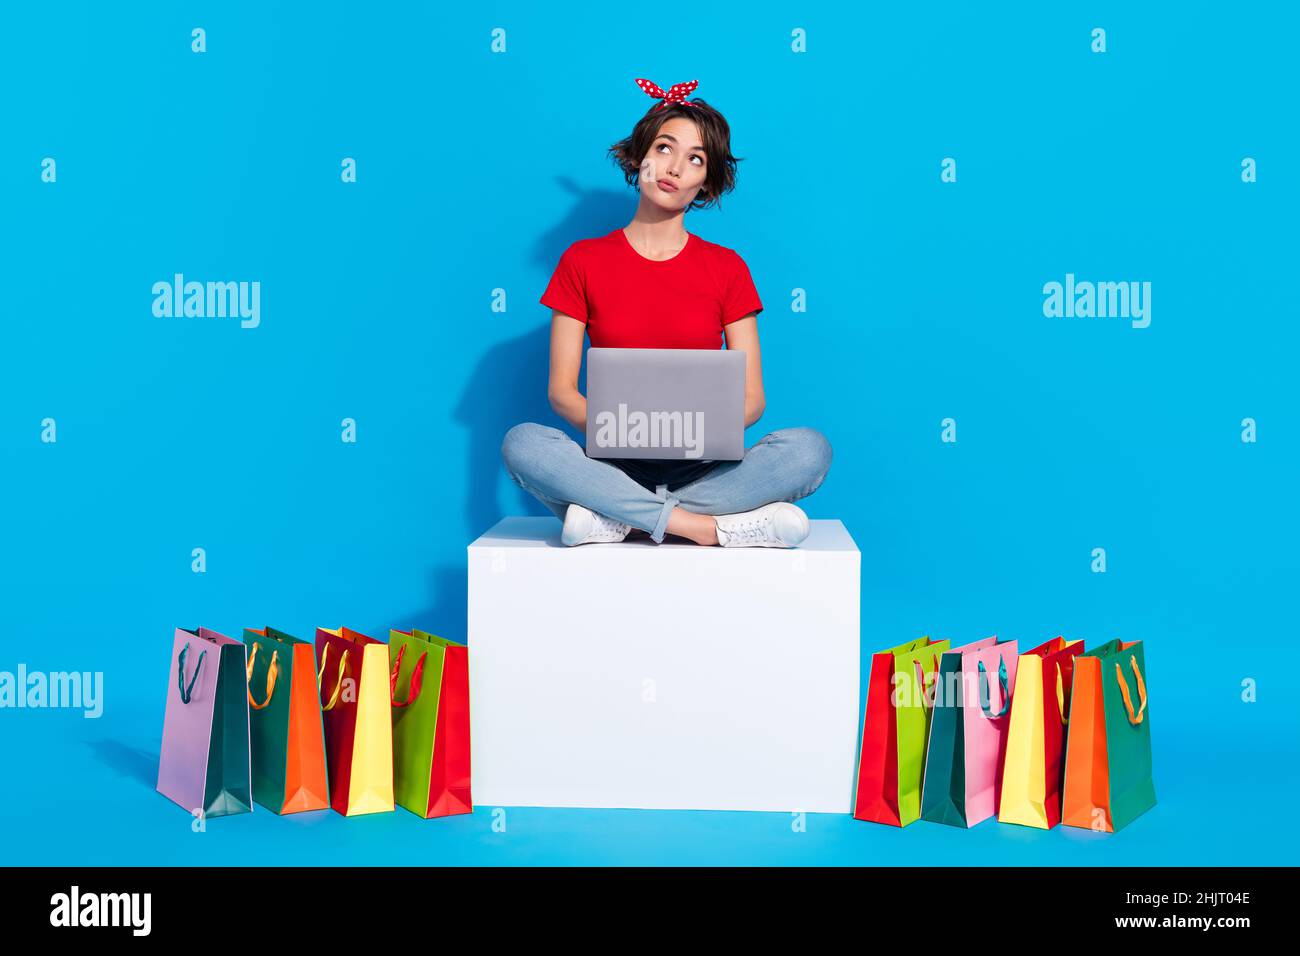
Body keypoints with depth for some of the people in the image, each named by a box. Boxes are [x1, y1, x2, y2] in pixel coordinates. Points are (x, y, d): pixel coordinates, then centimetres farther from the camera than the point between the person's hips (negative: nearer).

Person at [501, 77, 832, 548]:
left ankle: (617, 517, -28)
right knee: (522, 443, -31)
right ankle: (711, 527, -31)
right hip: (612, 463, -1)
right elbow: (561, 391, 2)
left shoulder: (727, 268, 9)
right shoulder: (583, 261, 7)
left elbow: (751, 398, 4)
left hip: (701, 467, 1)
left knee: (810, 448, -27)